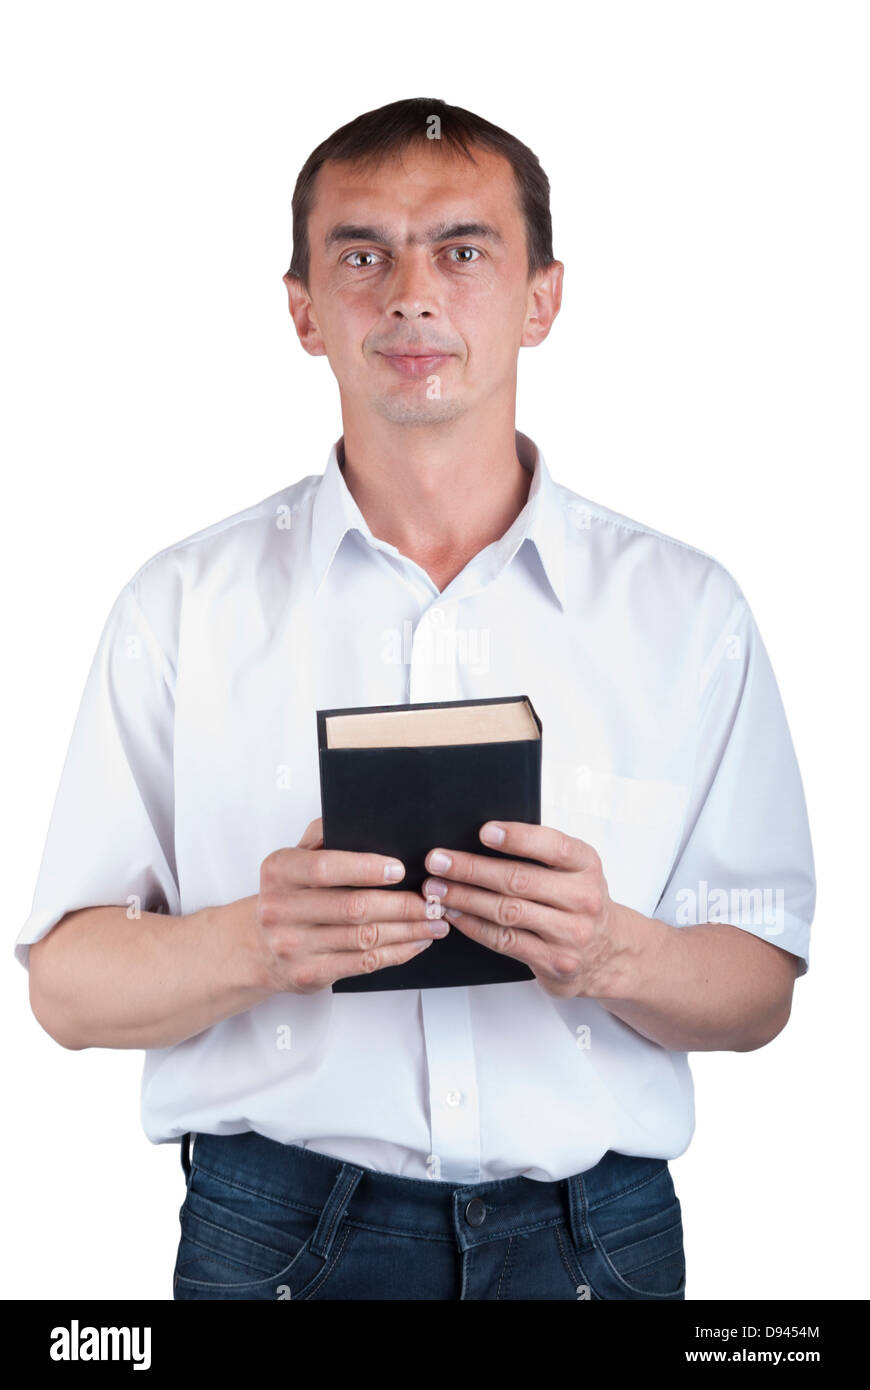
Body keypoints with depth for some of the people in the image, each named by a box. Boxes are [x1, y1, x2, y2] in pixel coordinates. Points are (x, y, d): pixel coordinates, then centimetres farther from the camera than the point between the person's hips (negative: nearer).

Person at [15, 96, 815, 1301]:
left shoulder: (686, 610, 1)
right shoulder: (183, 605, -1)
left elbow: (758, 997, 1)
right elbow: (67, 985, -3)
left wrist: (613, 954, -20)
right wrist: (253, 945, -22)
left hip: (593, 1234, 1)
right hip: (275, 1233, 0)